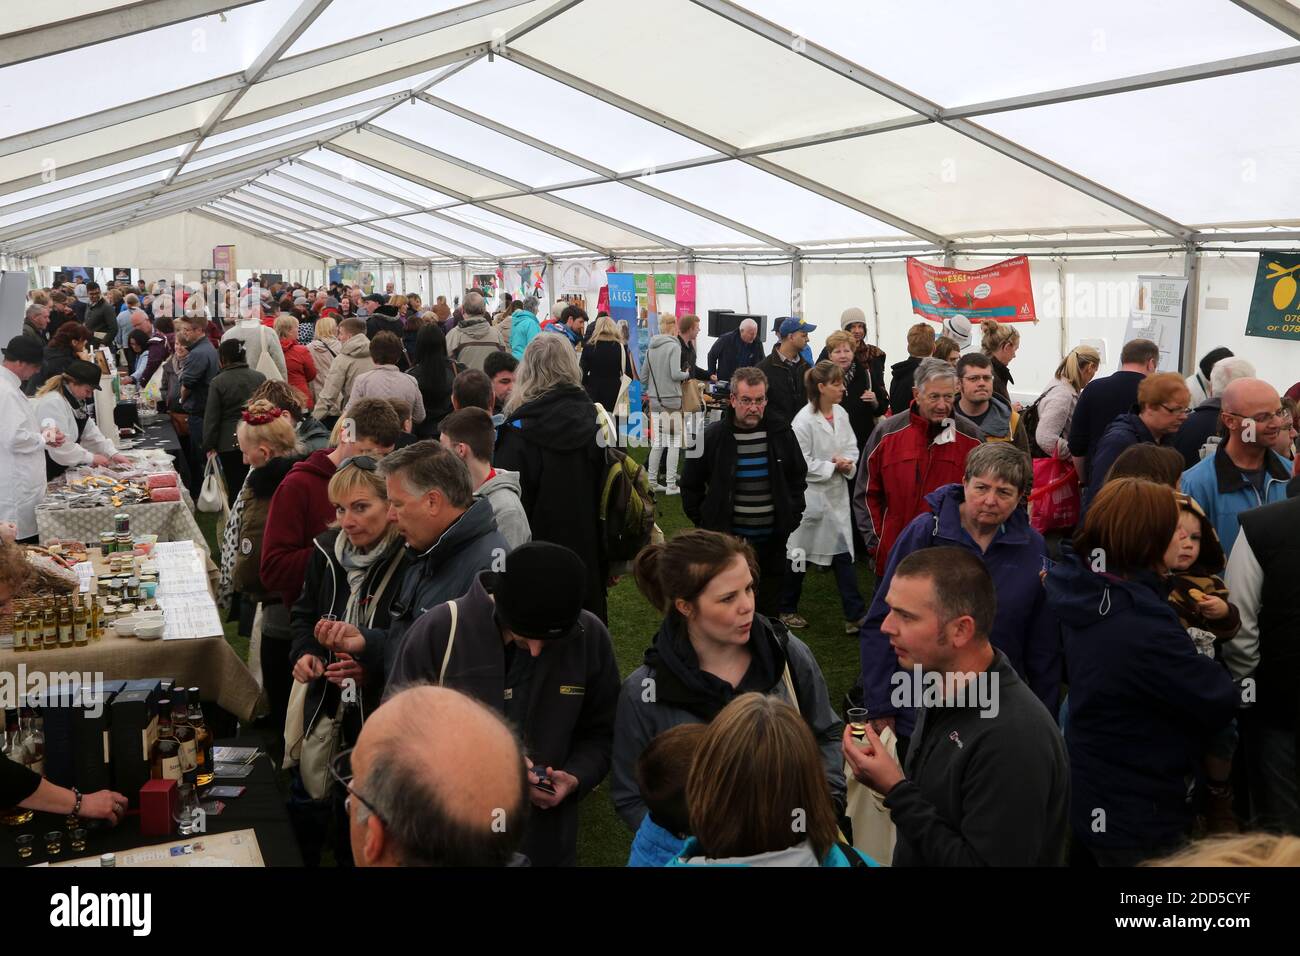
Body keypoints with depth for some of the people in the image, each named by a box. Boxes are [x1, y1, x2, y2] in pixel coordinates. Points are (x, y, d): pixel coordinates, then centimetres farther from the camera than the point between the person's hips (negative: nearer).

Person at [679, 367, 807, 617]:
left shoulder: (781, 433, 0)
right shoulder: (713, 436, -7)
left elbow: (798, 476, 14)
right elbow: (691, 484, 4)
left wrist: (792, 516, 8)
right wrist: (704, 522, 3)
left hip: (773, 538, 2)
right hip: (727, 537, -2)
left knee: (770, 606, 13)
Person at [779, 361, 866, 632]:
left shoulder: (841, 414, -1)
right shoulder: (804, 420, -19)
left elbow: (851, 447, 7)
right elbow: (801, 463, -18)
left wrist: (848, 464, -13)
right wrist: (832, 466, -14)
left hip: (837, 494, 5)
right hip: (809, 495, -5)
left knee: (844, 554, 4)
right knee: (798, 554, 11)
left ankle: (855, 615, 8)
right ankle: (787, 609, 29)